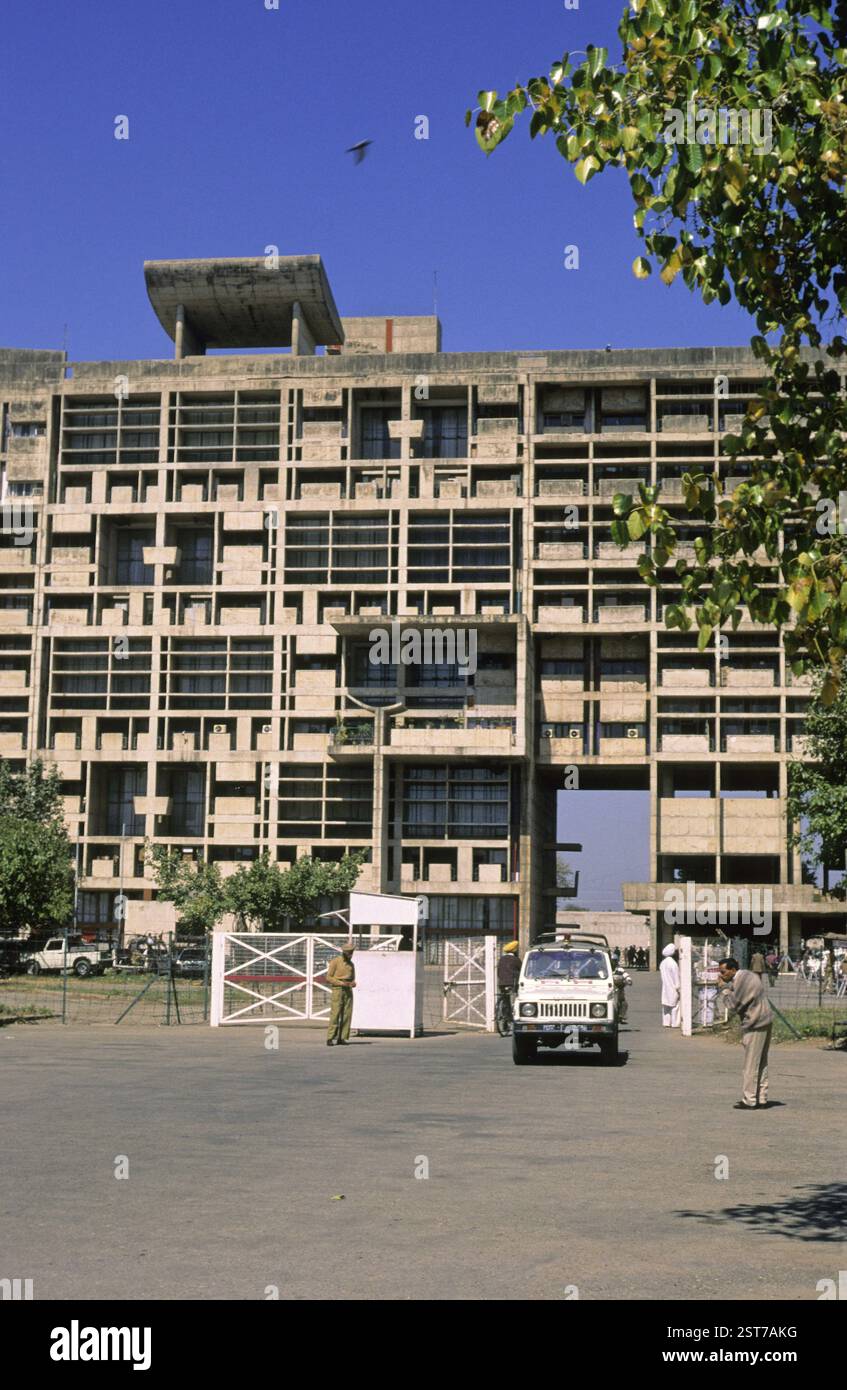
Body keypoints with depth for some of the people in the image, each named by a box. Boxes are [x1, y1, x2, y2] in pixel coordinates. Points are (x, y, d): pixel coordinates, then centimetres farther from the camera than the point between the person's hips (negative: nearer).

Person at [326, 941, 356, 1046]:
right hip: (337, 989, -6)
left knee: (347, 1015, -1)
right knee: (335, 1014, -11)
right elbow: (328, 978, -7)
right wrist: (341, 983, -17)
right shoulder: (335, 961, -4)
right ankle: (330, 1038, -10)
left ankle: (341, 1038, 1)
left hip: (348, 990, 6)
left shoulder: (351, 964, 15)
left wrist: (353, 983, -4)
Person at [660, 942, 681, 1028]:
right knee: (675, 1005, -3)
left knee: (666, 1006, 11)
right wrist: (679, 989, -10)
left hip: (665, 988, 8)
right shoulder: (673, 963, -17)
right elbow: (677, 978, -15)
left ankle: (666, 1023, 13)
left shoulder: (663, 963, 8)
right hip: (673, 988, -8)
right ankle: (675, 1023, -3)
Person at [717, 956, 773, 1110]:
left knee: (751, 1064, -4)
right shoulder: (747, 975, 13)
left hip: (755, 1026, -10)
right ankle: (761, 1098, 17)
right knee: (760, 1063, 13)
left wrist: (728, 991, -2)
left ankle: (749, 1100, 0)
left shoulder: (742, 981, -18)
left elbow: (734, 1006, -16)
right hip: (764, 1022, 10)